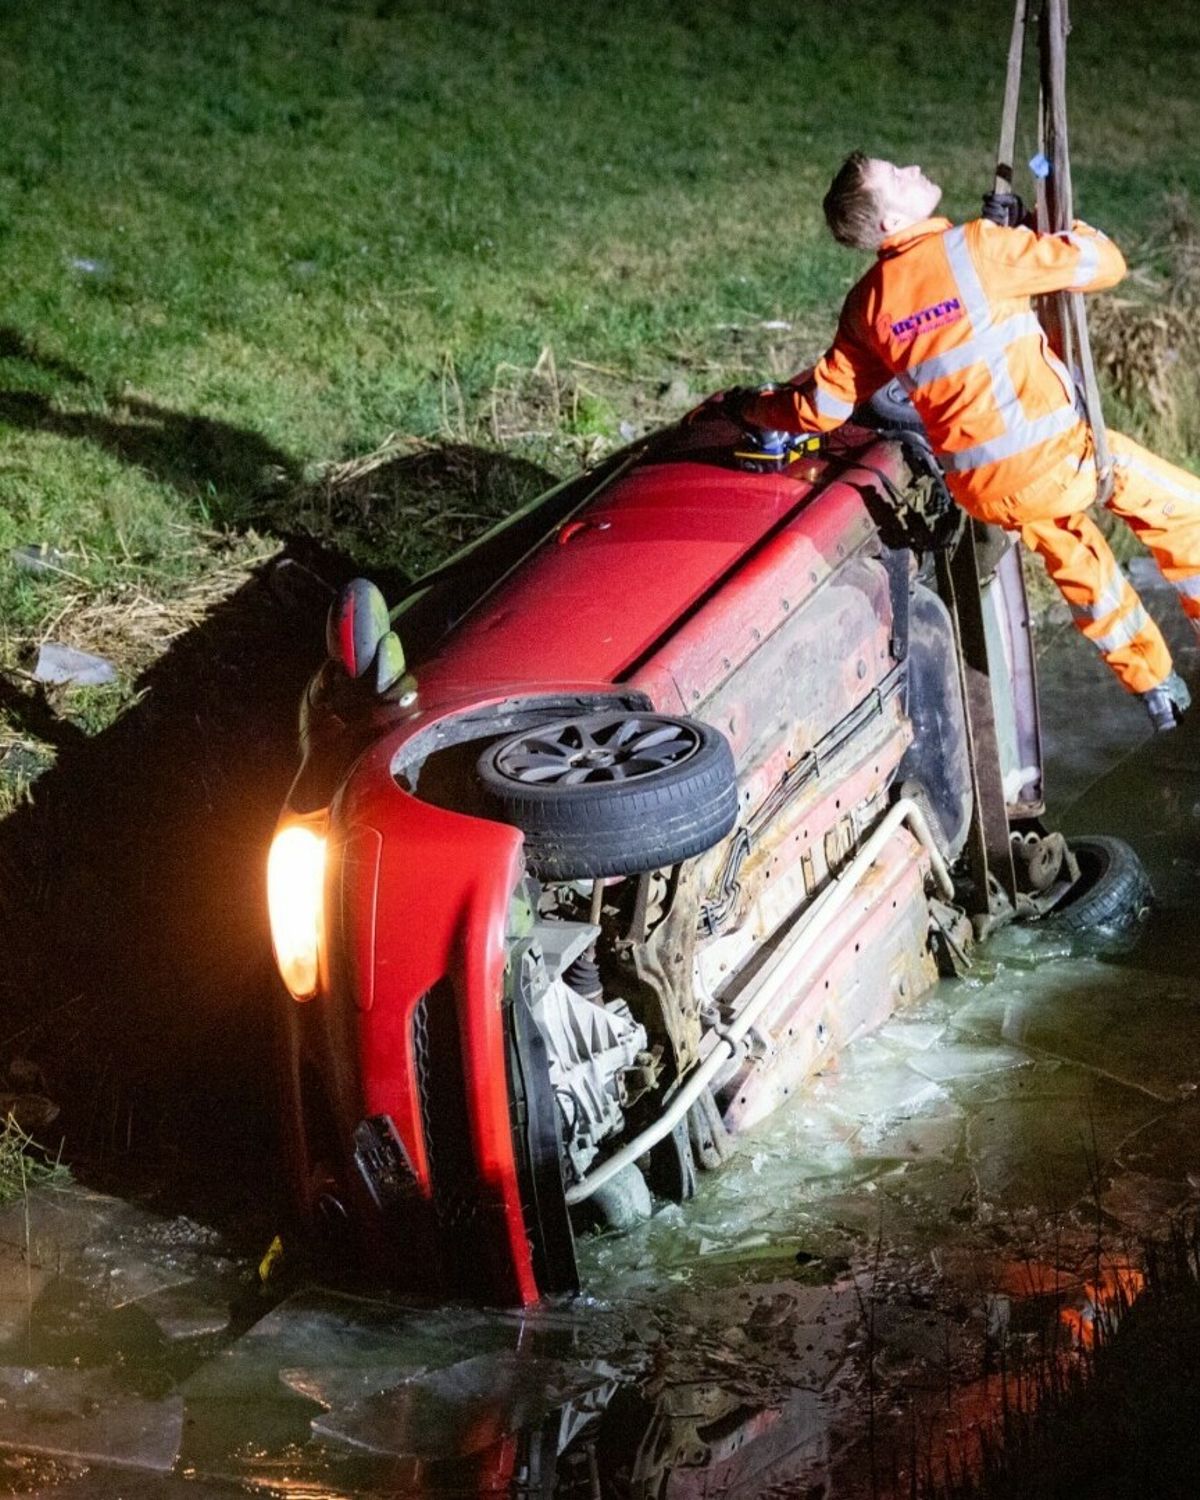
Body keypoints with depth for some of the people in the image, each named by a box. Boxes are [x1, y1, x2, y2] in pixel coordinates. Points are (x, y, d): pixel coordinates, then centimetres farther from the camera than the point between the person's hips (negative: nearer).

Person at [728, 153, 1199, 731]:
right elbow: (1103, 262, -11)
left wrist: (754, 407, 29)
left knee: (1077, 563, 29)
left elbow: (820, 407, 9)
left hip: (978, 486, 7)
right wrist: (1063, 231, 10)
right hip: (1053, 454, -7)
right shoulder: (973, 248, -15)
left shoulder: (867, 303, 3)